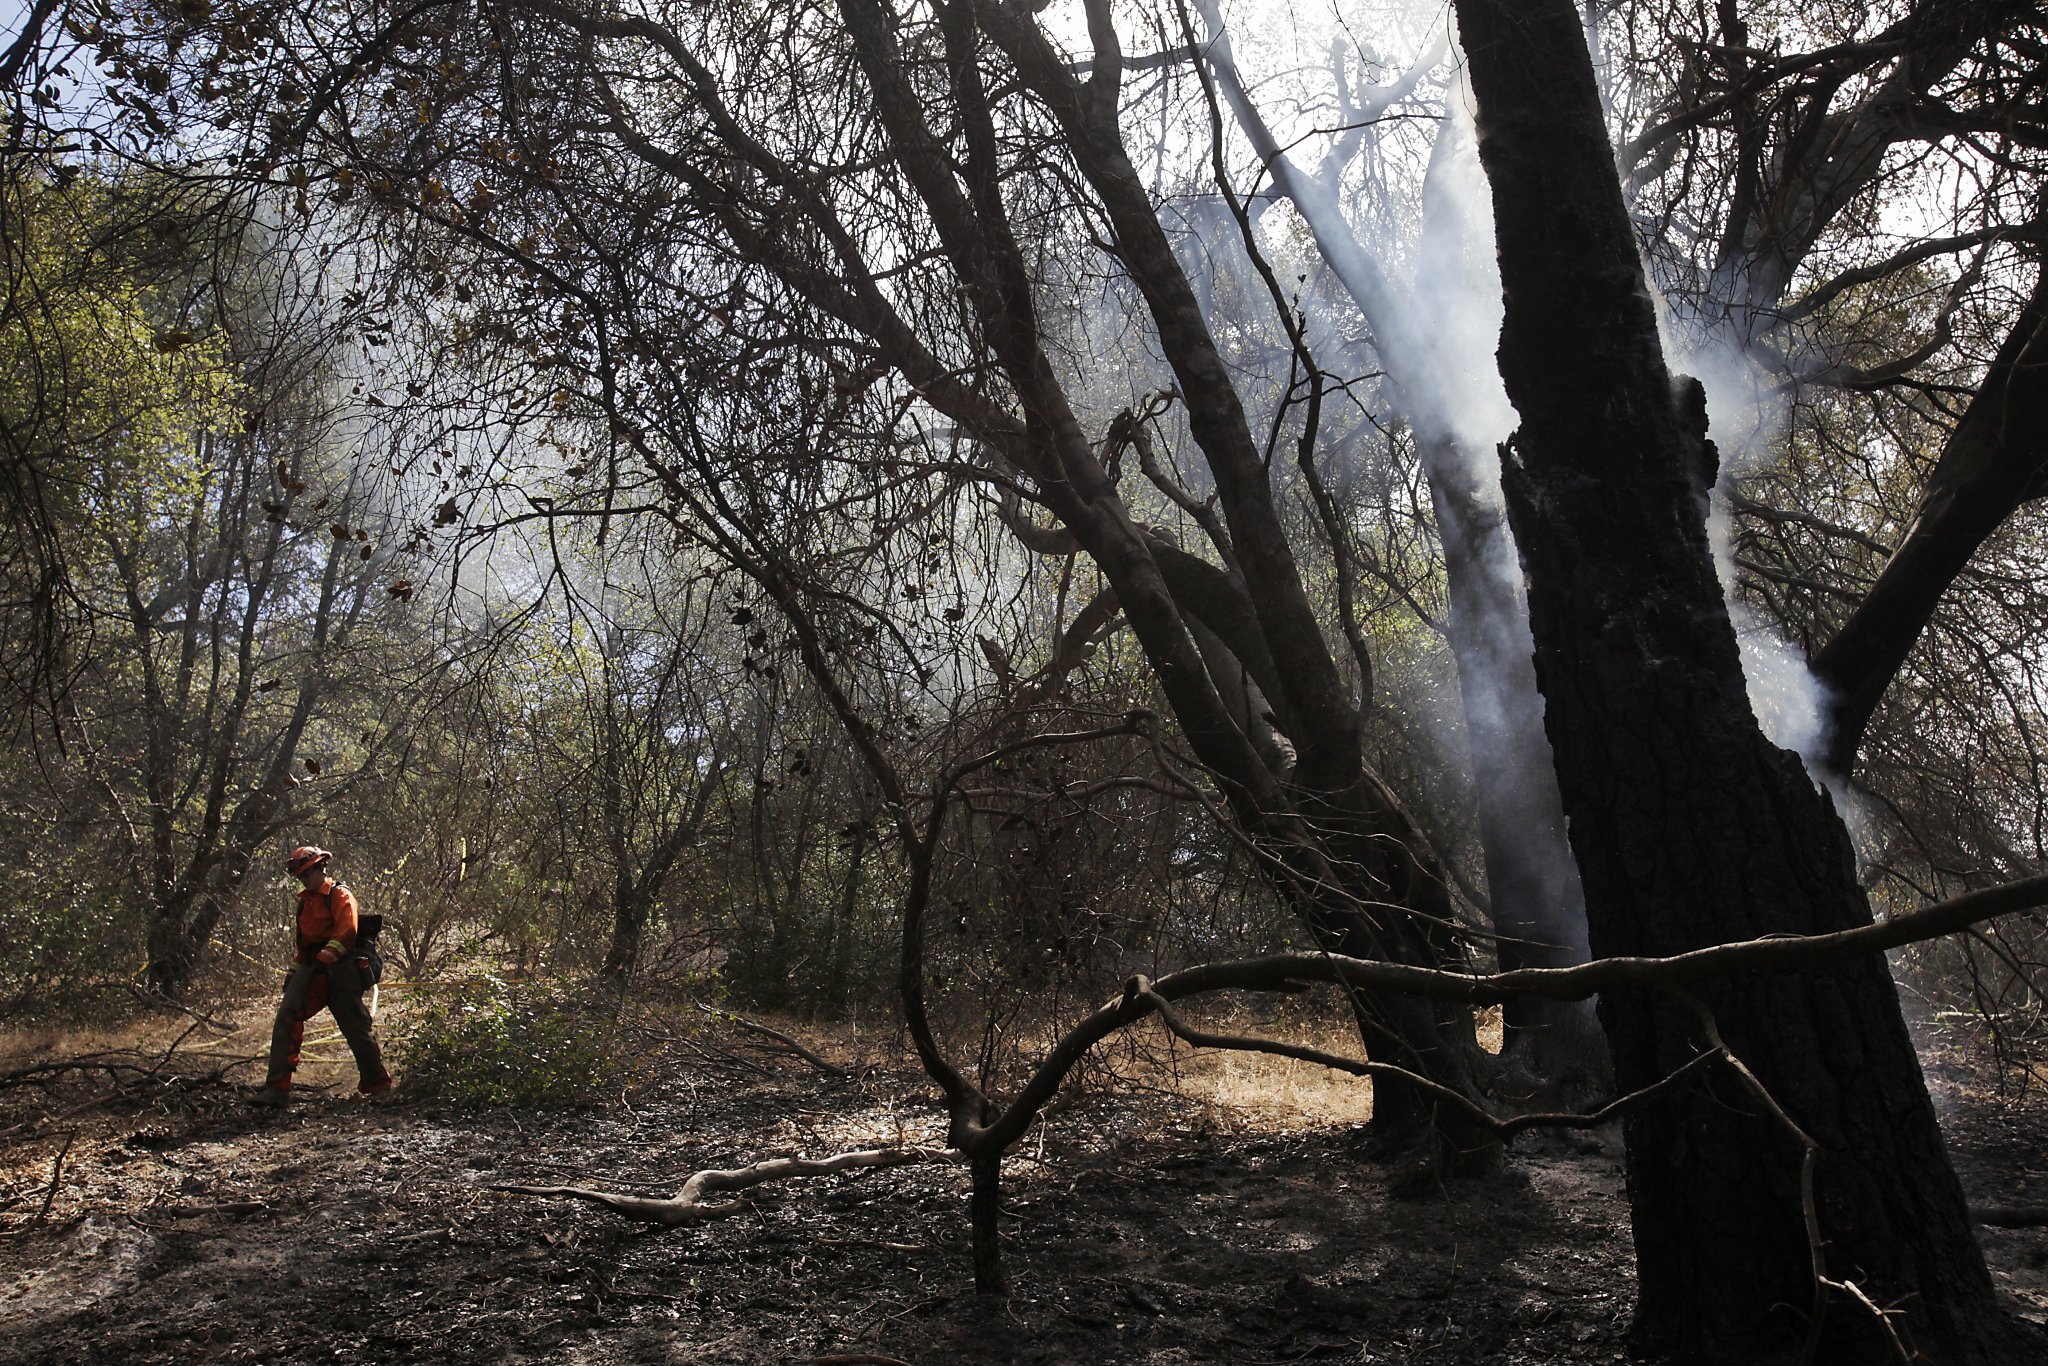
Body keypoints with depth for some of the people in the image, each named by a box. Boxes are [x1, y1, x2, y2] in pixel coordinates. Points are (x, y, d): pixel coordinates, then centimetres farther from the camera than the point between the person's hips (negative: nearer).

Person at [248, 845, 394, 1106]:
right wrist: (294, 973, 23)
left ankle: (379, 1085, 12)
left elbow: (346, 932, -17)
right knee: (286, 1016, -13)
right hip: (311, 967, 7)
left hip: (339, 968, -7)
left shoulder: (340, 895, -2)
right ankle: (277, 1087, -15)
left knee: (356, 1027, -2)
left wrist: (323, 959, -26)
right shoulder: (305, 901, 22)